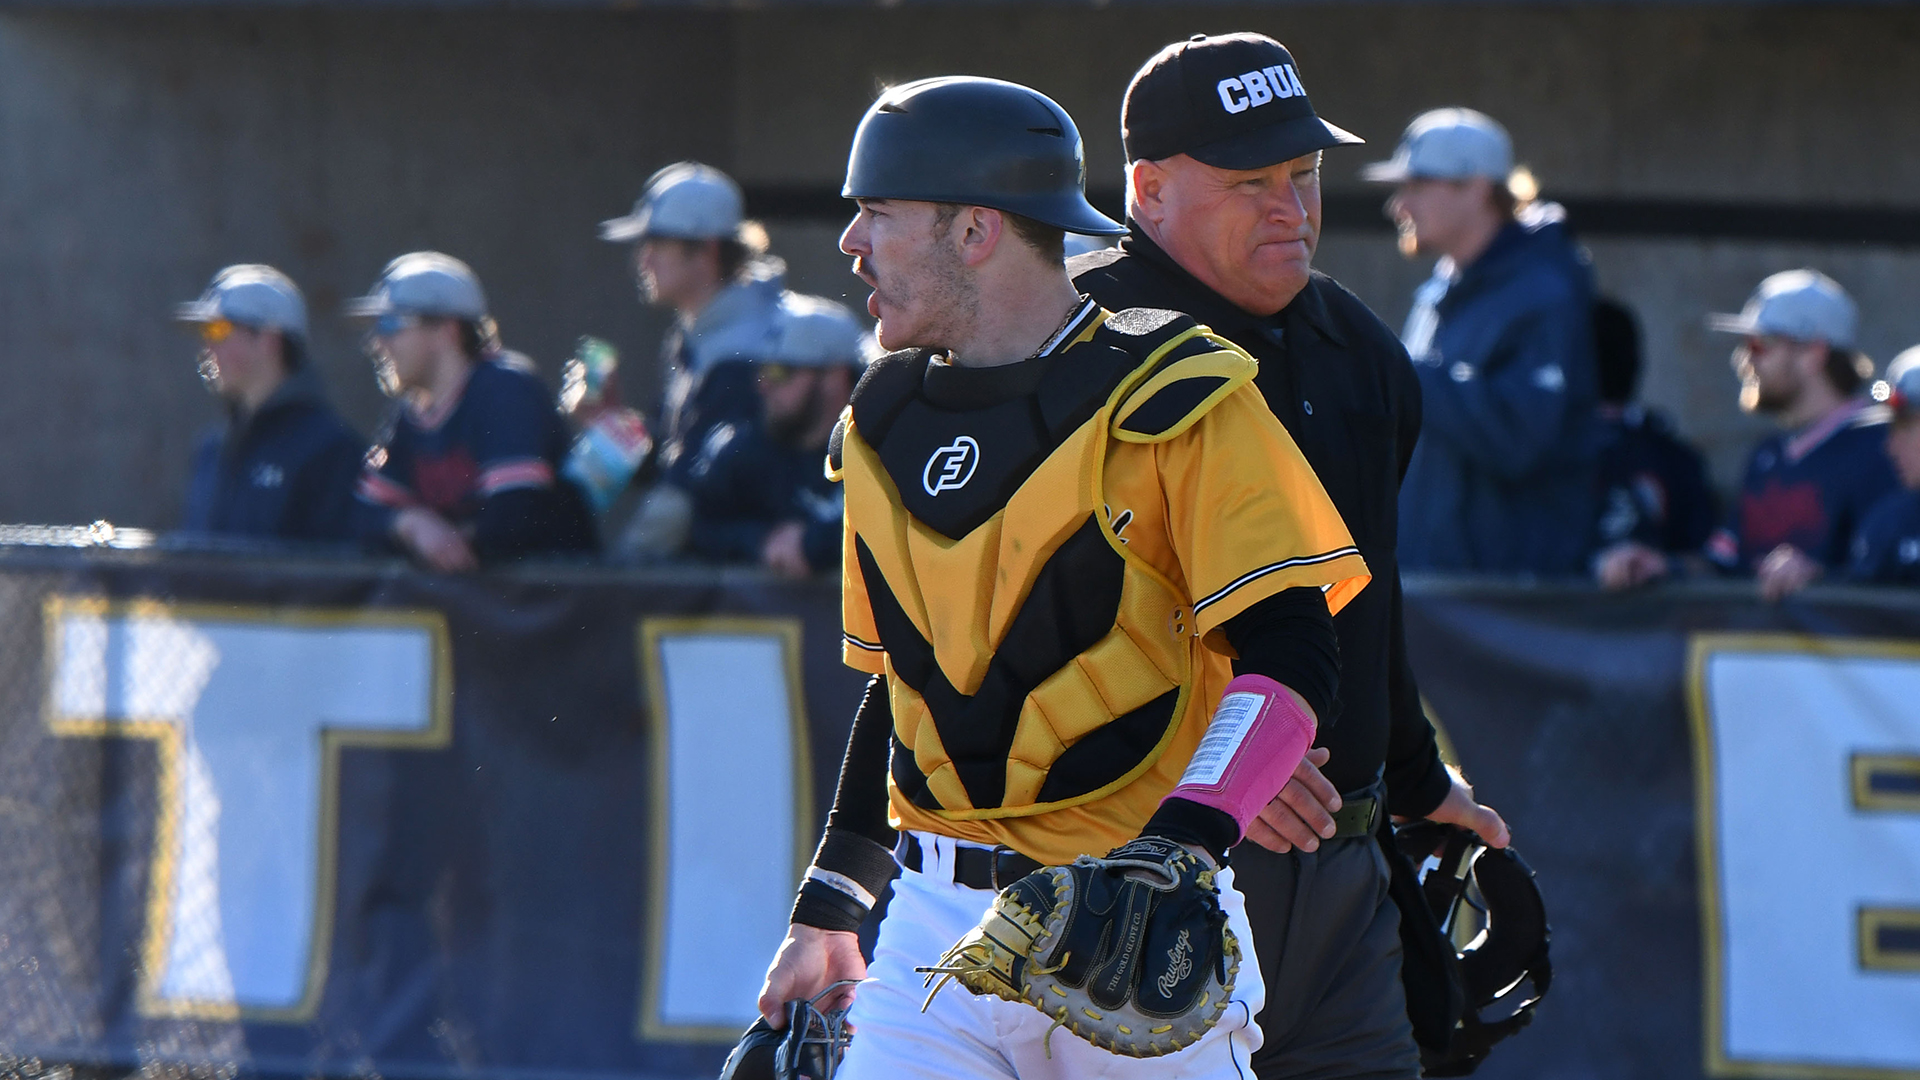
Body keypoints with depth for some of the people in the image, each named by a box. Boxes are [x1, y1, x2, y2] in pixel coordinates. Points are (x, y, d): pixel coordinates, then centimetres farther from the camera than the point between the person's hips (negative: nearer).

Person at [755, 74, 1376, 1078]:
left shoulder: (1173, 401, -6)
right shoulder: (883, 422, 14)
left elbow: (1288, 653, -12)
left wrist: (1182, 846, -25)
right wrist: (827, 909, 19)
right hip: (937, 921, 5)